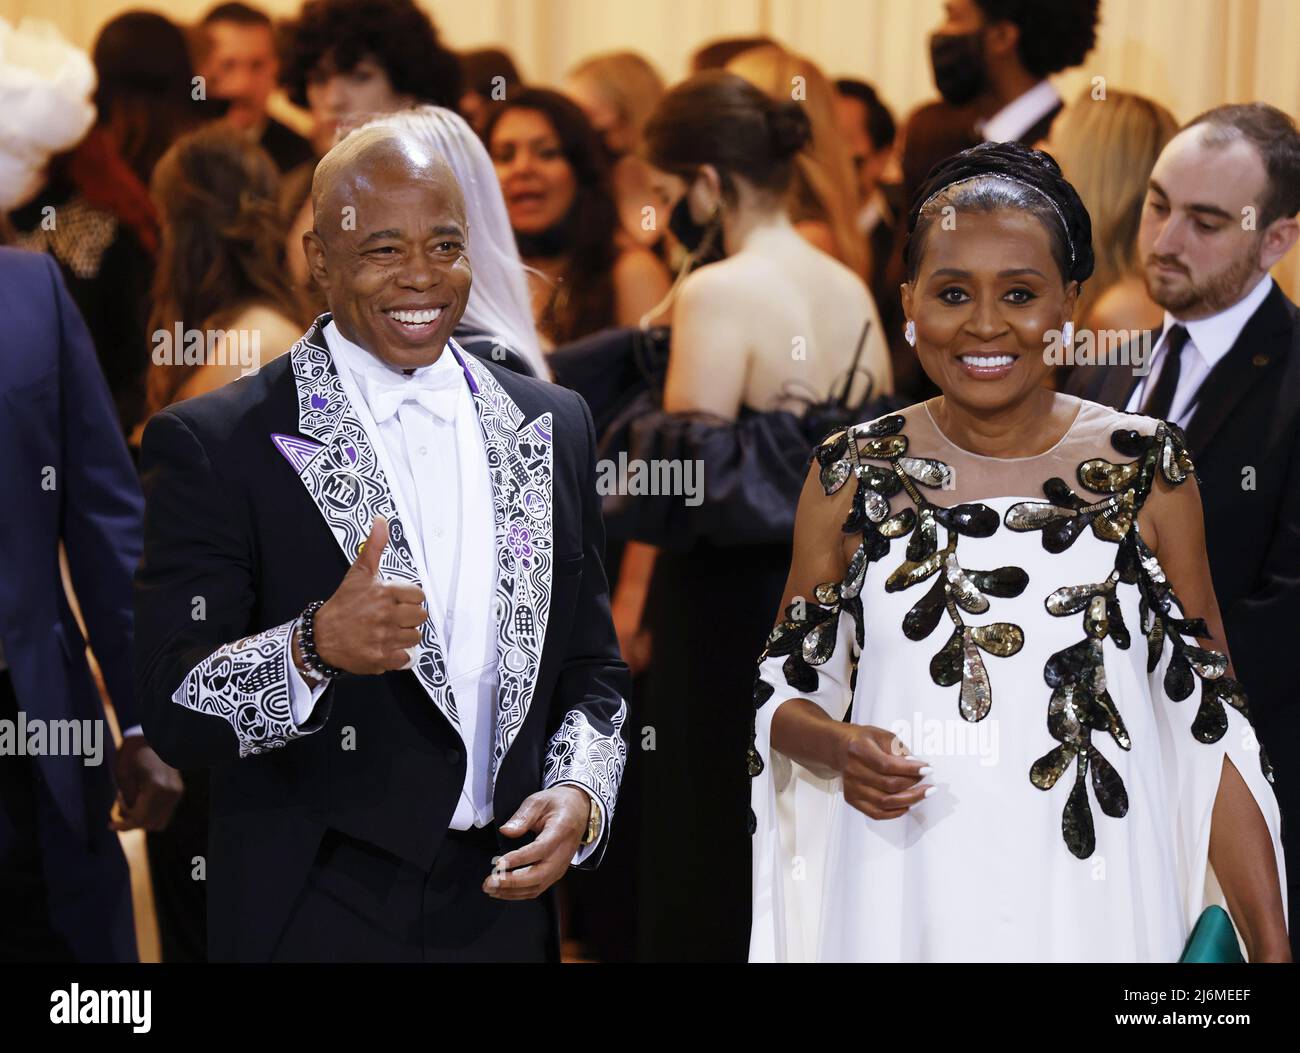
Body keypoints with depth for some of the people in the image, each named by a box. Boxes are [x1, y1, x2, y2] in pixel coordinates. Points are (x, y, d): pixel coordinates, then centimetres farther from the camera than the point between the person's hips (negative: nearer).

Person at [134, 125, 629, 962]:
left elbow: (591, 666, 12)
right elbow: (174, 711, -14)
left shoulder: (554, 427, 6)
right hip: (314, 921, -4)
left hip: (503, 907, 4)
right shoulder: (213, 445, -9)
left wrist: (582, 792, -6)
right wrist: (314, 647, -32)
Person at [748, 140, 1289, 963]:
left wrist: (1270, 945, -6)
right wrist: (838, 747, -13)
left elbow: (1207, 718, 0)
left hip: (1096, 909, -1)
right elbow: (785, 684, 9)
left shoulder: (1146, 469, -2)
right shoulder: (853, 475, 1)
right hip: (900, 912, 1)